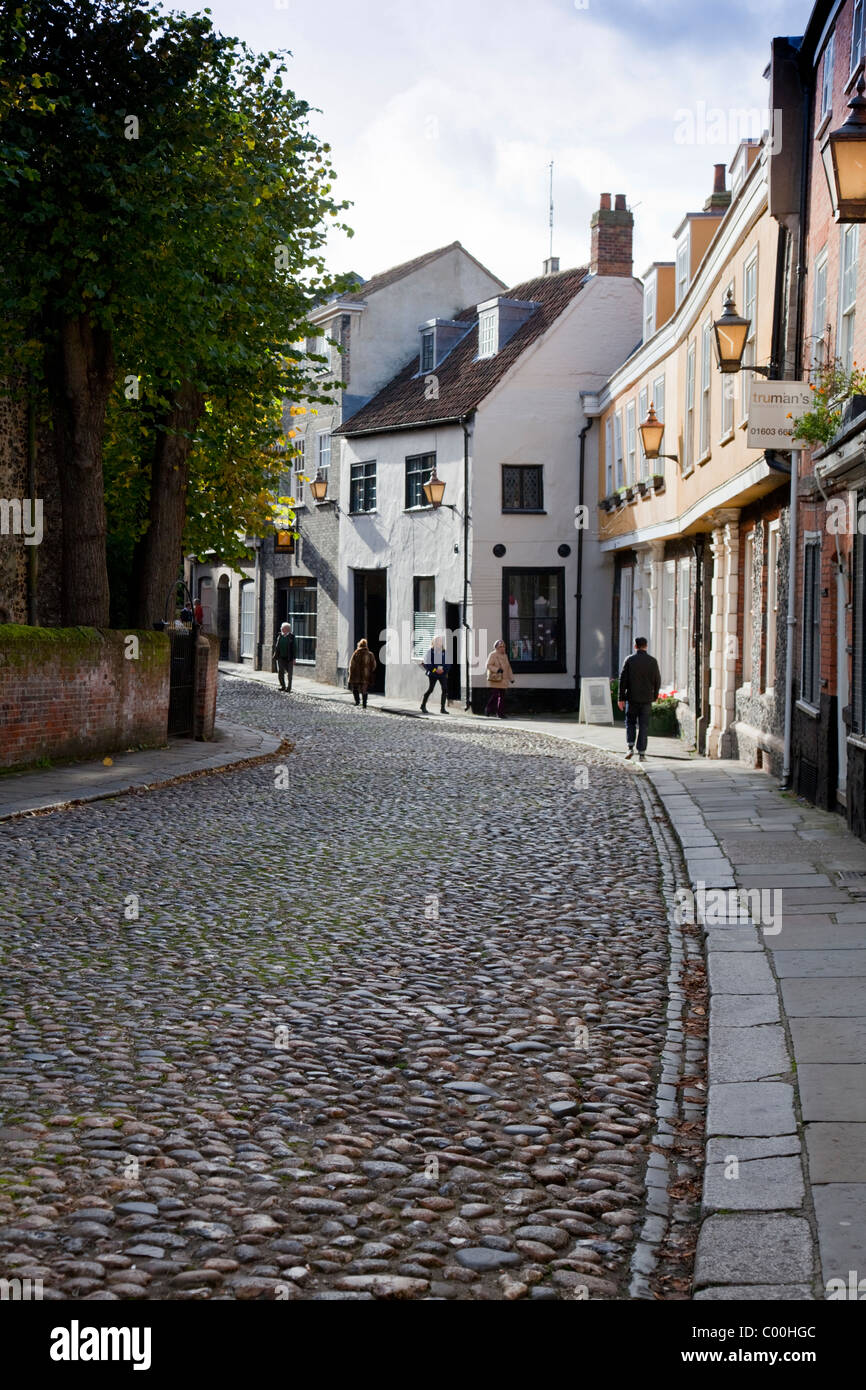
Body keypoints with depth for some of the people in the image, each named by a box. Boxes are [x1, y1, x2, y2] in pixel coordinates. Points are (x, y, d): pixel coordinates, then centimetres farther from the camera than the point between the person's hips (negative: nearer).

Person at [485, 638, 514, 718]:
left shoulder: (505, 656, 17)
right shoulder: (492, 655, -4)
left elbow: (508, 668, 22)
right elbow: (489, 665, -13)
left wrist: (511, 678, 17)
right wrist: (497, 669, -25)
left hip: (503, 680, 6)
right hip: (495, 680, -6)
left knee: (502, 697, 3)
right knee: (494, 696, -10)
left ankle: (501, 713, 6)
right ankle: (489, 710, 6)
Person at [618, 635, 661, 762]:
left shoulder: (629, 660, -4)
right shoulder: (652, 661, -1)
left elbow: (623, 680, -5)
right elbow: (657, 680, 4)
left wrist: (621, 698, -1)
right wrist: (655, 695, 19)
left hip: (632, 698, -1)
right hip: (647, 699, 1)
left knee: (630, 723, 14)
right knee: (643, 726, 4)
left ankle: (630, 747, -2)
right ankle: (641, 753, 1)